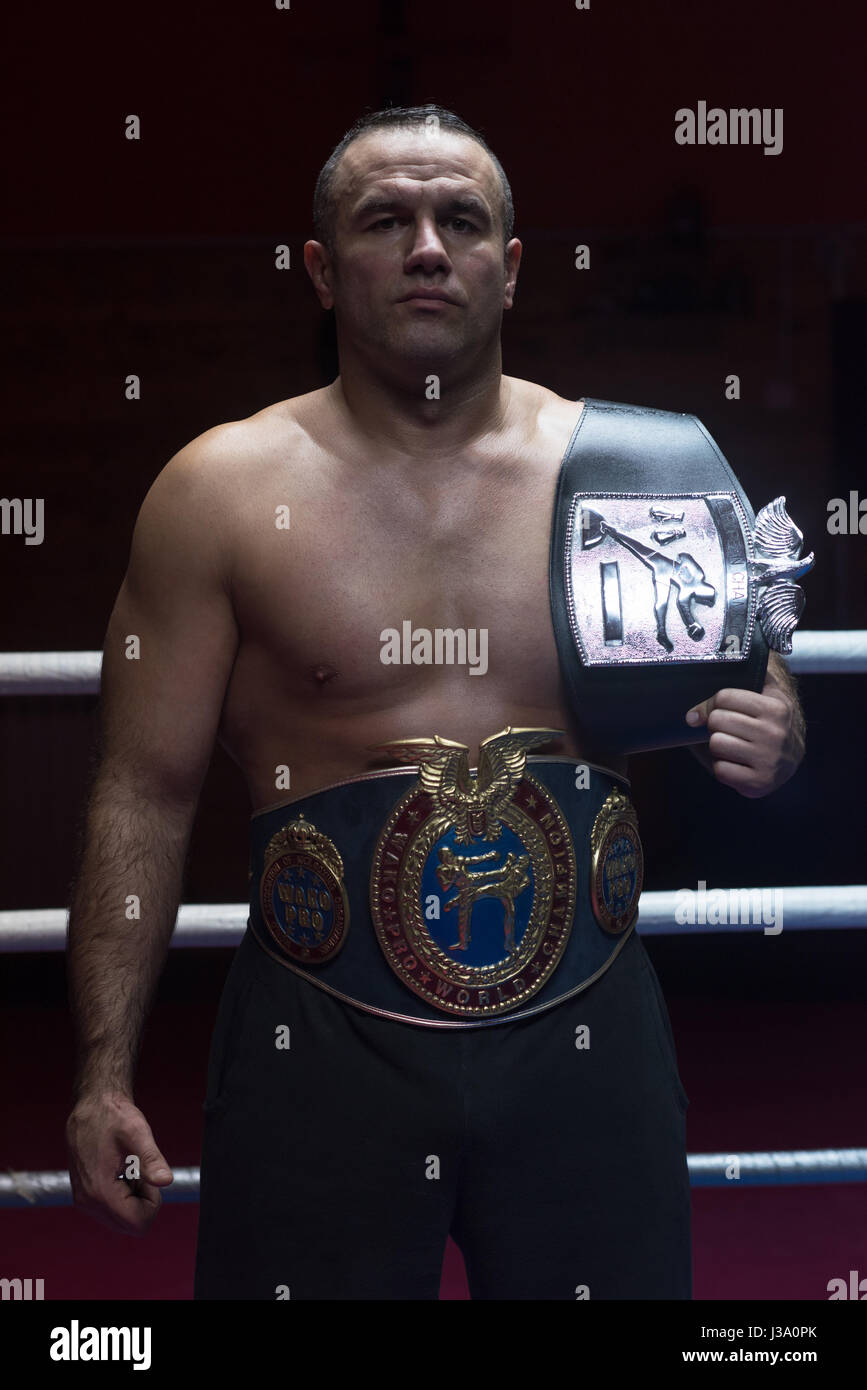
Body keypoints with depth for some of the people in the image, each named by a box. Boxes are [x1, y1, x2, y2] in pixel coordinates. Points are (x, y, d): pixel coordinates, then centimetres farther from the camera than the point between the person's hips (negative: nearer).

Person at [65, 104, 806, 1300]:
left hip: (585, 1043, 2)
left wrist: (765, 742, -8)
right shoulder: (223, 491, -1)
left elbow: (750, 685, 17)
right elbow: (145, 793, -1)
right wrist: (105, 1076, -6)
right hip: (321, 1052, -2)